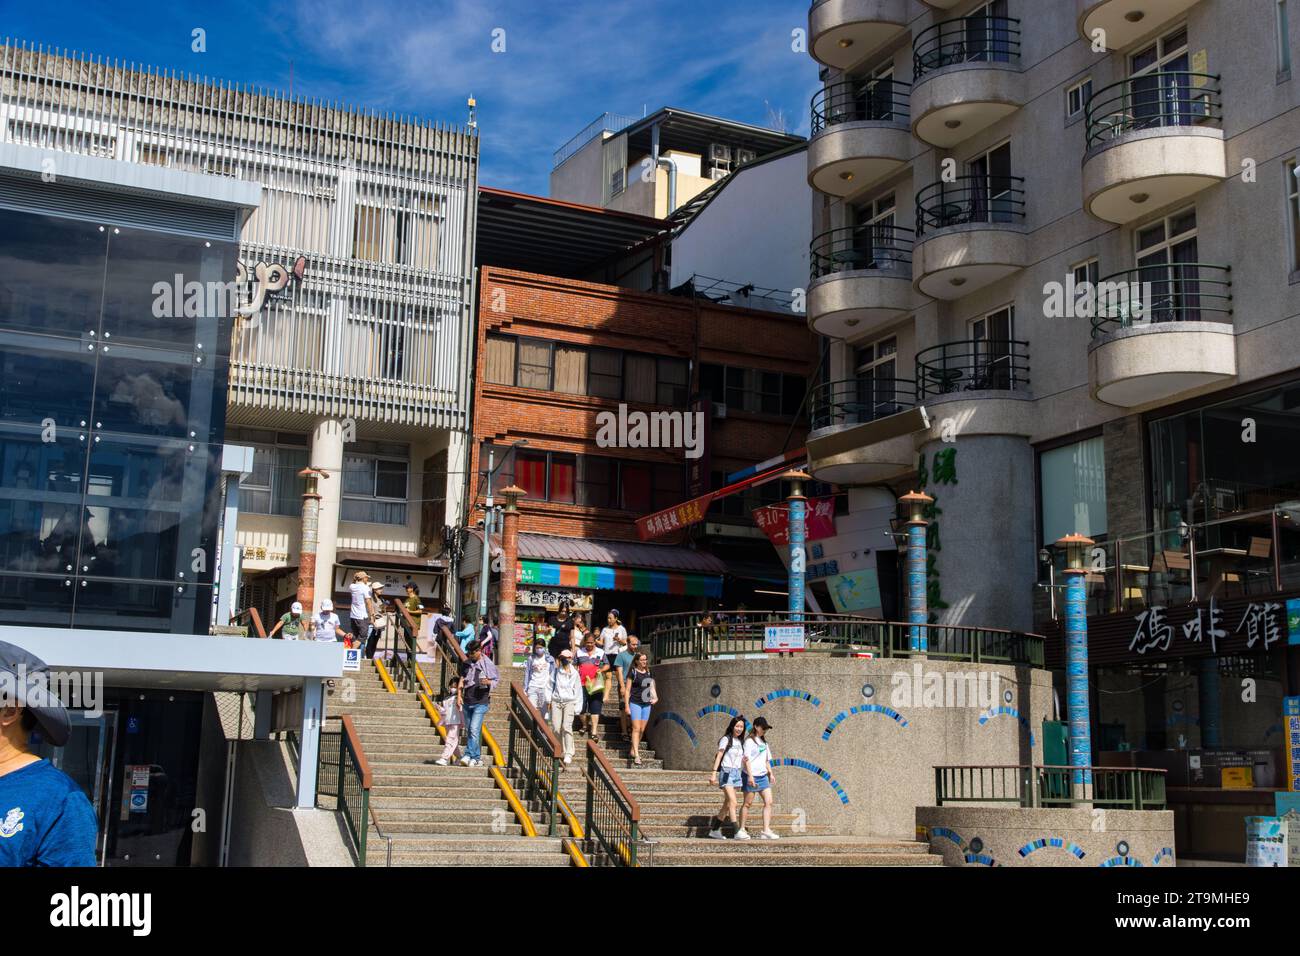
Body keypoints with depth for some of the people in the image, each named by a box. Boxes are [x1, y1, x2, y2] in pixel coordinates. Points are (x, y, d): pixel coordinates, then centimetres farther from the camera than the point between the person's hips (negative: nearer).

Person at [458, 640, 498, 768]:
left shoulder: (488, 665, -4)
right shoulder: (466, 664, 10)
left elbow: (496, 680, 3)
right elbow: (462, 680, 15)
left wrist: (488, 682, -19)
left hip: (481, 702, -6)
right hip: (467, 702, 6)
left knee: (474, 729, -16)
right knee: (470, 730, 9)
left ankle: (469, 755, -18)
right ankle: (477, 758, 17)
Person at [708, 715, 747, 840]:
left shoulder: (741, 742, 15)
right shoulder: (726, 739, -4)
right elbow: (719, 756, -8)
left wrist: (744, 761, -2)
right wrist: (714, 772, -15)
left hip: (737, 773, 7)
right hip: (726, 772, -7)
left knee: (727, 804, 9)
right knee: (733, 802, -17)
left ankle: (715, 830, 17)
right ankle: (737, 831, -21)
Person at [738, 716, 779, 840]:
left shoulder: (764, 741, 17)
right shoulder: (749, 741, -6)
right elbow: (746, 759, -13)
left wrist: (770, 773, 13)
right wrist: (750, 776, -21)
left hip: (763, 775, 7)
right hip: (751, 776, -7)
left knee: (768, 802, -5)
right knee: (748, 803, 0)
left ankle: (766, 831, -6)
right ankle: (741, 830, 10)